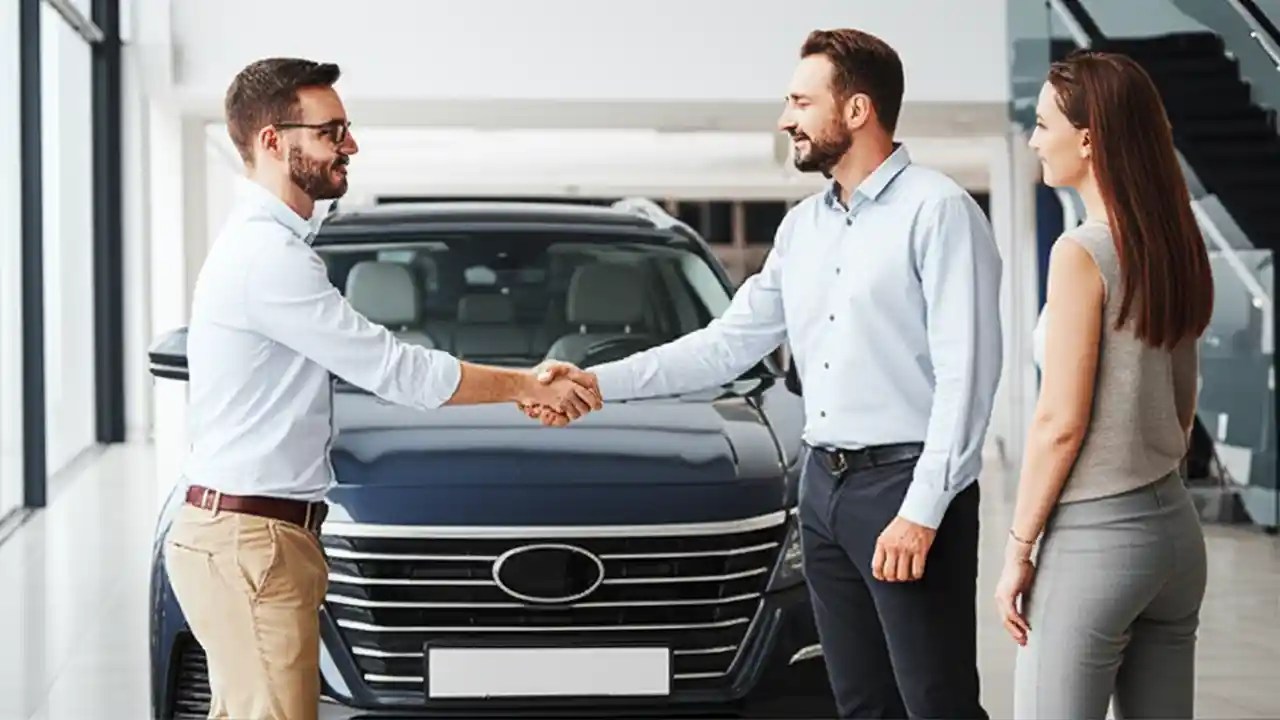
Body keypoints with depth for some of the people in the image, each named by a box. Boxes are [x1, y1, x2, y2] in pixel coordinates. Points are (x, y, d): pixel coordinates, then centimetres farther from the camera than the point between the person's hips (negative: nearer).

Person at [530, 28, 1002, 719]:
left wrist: (921, 511, -19)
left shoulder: (937, 210, -9)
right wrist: (598, 382, 6)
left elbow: (965, 373, -14)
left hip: (905, 483, -8)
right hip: (824, 486, 8)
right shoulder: (802, 227, 15)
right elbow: (729, 343, 15)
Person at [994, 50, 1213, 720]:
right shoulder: (1176, 247, 8)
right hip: (1175, 526, 8)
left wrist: (1018, 548, -8)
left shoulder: (1082, 252, -14)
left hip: (1094, 538, -8)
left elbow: (1061, 423, -15)